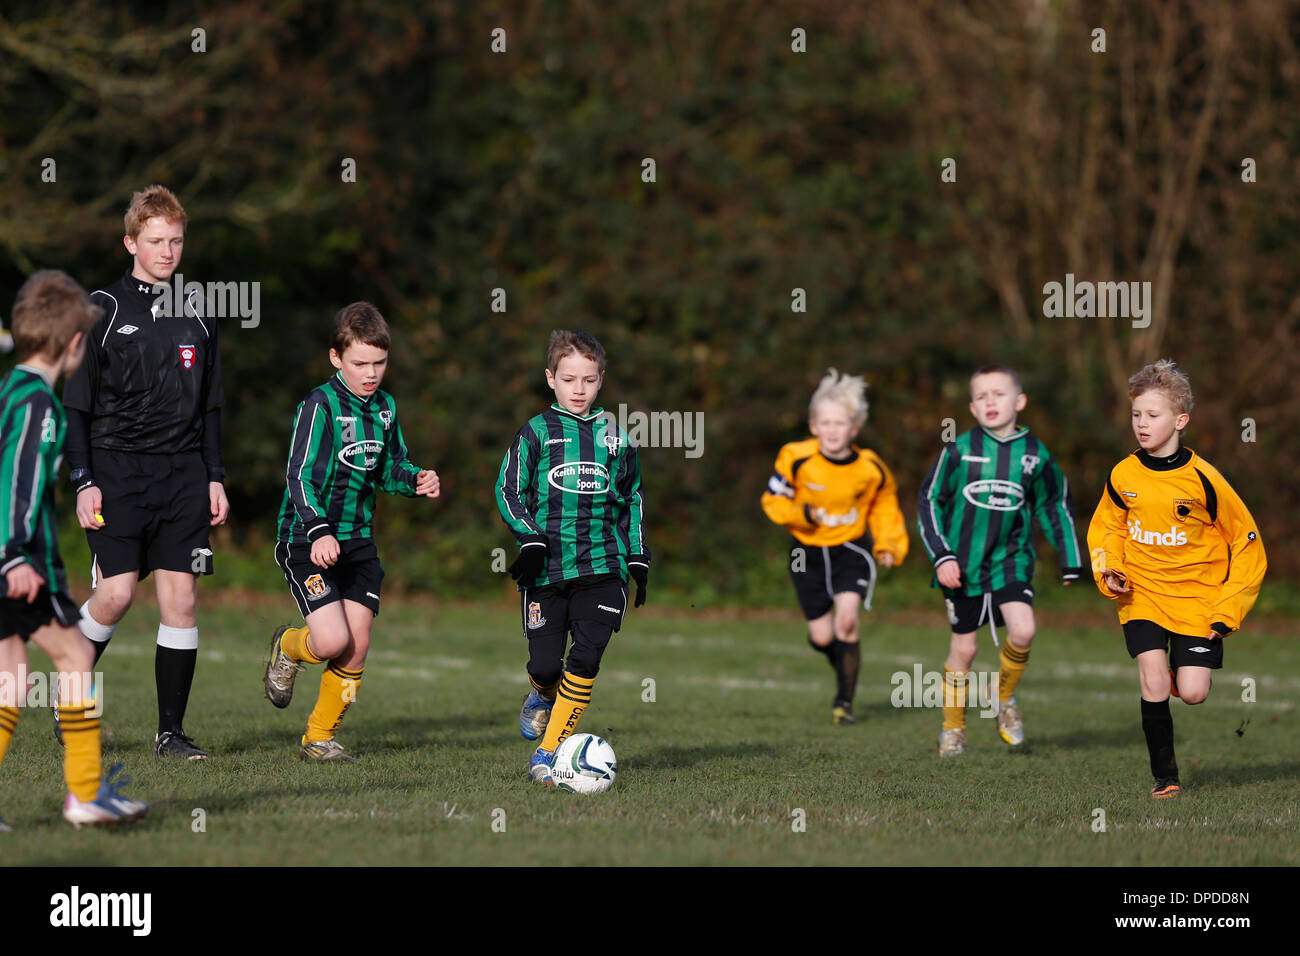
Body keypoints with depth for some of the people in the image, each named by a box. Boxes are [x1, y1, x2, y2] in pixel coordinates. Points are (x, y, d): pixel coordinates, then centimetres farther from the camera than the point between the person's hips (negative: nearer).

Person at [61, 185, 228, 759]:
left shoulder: (197, 310, 12)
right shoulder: (103, 309, -1)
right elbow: (76, 404, -1)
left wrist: (214, 477, 13)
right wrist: (83, 482, -8)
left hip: (183, 472, 4)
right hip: (118, 468, -4)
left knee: (180, 596, -3)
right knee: (117, 592, -12)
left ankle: (171, 730, 2)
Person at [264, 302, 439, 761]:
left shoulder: (385, 408, 8)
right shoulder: (320, 406, -13)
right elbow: (300, 476, -20)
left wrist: (416, 480, -1)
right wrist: (319, 531, -33)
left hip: (357, 540, 6)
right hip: (307, 539, -6)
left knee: (357, 646, 0)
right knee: (333, 641, -18)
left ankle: (320, 737, 16)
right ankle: (288, 648, 18)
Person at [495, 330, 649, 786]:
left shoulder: (614, 437, 13)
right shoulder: (536, 432, 4)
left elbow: (632, 500, 23)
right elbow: (509, 489, 1)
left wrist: (638, 557, 18)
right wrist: (529, 538, -13)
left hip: (601, 565, 2)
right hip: (547, 568, -2)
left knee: (586, 658, -14)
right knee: (545, 664, -5)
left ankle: (548, 752, -5)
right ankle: (543, 696, 33)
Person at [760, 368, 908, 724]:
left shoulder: (870, 470, -12)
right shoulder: (797, 459, -16)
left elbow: (885, 509, 6)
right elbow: (772, 500, -6)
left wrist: (890, 546, -4)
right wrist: (800, 514, -22)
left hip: (852, 551, -1)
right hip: (809, 552, 1)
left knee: (846, 620, -20)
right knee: (822, 636, 3)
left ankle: (845, 700, -7)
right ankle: (842, 664, 40)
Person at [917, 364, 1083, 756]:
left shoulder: (1035, 455, 0)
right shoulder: (959, 450, -5)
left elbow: (1056, 507, 13)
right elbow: (930, 501, 0)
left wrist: (1070, 561, 14)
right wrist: (942, 556, -9)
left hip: (1011, 559, 1)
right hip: (962, 564, -1)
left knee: (1023, 631, -20)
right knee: (963, 647, 6)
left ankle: (1004, 698, 8)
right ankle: (953, 727, 24)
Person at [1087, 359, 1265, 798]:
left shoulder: (1202, 479, -13)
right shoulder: (1122, 476, -4)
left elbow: (1247, 543, -4)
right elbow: (1105, 527, 16)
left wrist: (1228, 610, -7)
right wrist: (1108, 570, -4)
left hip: (1197, 599, -1)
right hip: (1141, 597, 1)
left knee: (1192, 693, -9)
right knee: (1154, 685, -15)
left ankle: (1184, 671, 28)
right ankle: (1164, 776, 1)